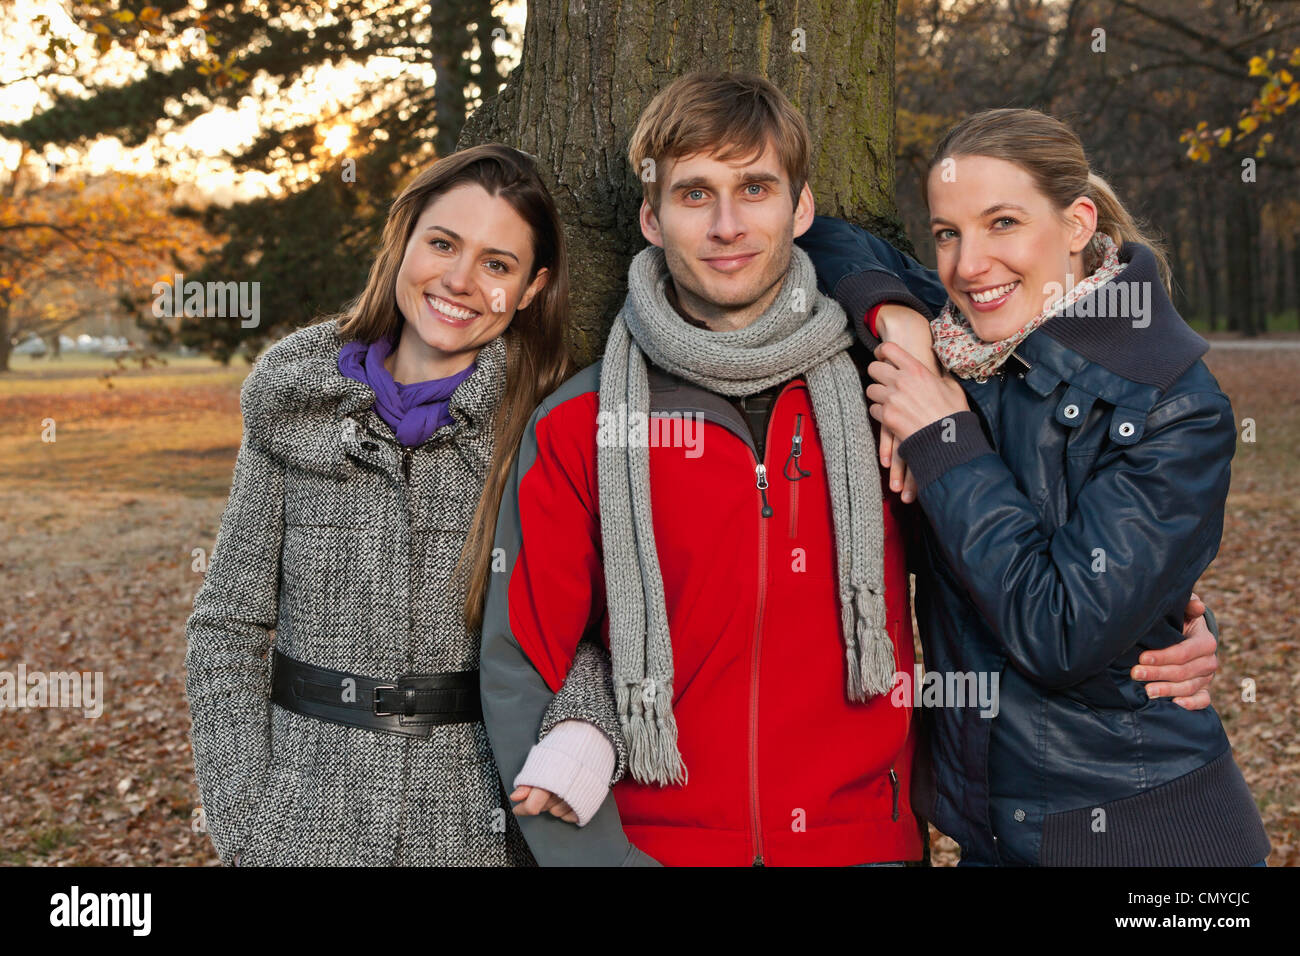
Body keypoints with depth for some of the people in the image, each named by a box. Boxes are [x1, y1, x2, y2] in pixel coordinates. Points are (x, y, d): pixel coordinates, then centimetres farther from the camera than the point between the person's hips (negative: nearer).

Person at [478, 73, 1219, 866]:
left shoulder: (880, 388, -1)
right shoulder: (578, 427, -4)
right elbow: (521, 673, -4)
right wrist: (599, 854, -13)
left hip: (867, 837, 1)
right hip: (659, 839, 0)